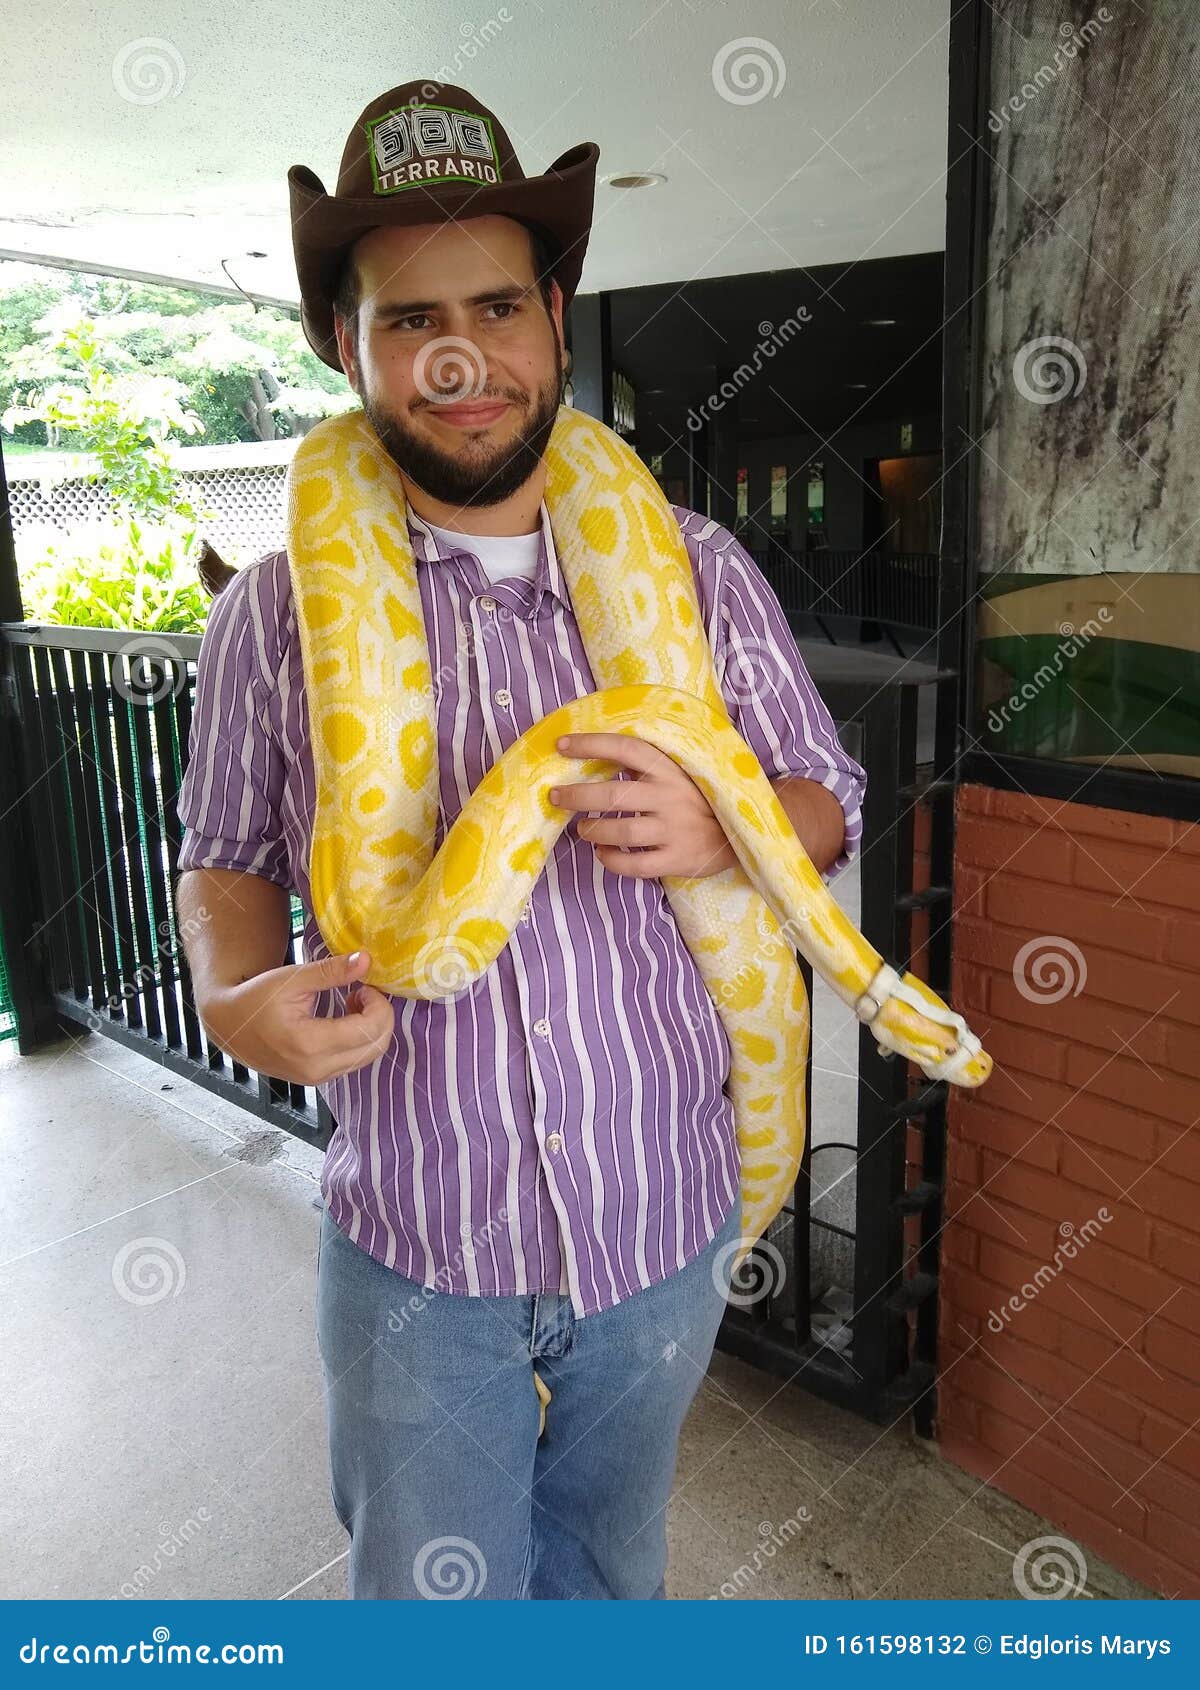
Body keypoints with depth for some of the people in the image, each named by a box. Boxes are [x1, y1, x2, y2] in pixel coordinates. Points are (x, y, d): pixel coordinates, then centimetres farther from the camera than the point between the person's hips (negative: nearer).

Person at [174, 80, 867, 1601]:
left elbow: (830, 801, 3)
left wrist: (718, 828, -20)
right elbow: (226, 856, 5)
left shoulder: (691, 567, -4)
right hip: (411, 1247, -1)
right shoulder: (275, 615, -6)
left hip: (662, 1220, 2)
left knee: (610, 1565, 27)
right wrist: (237, 999, -17)